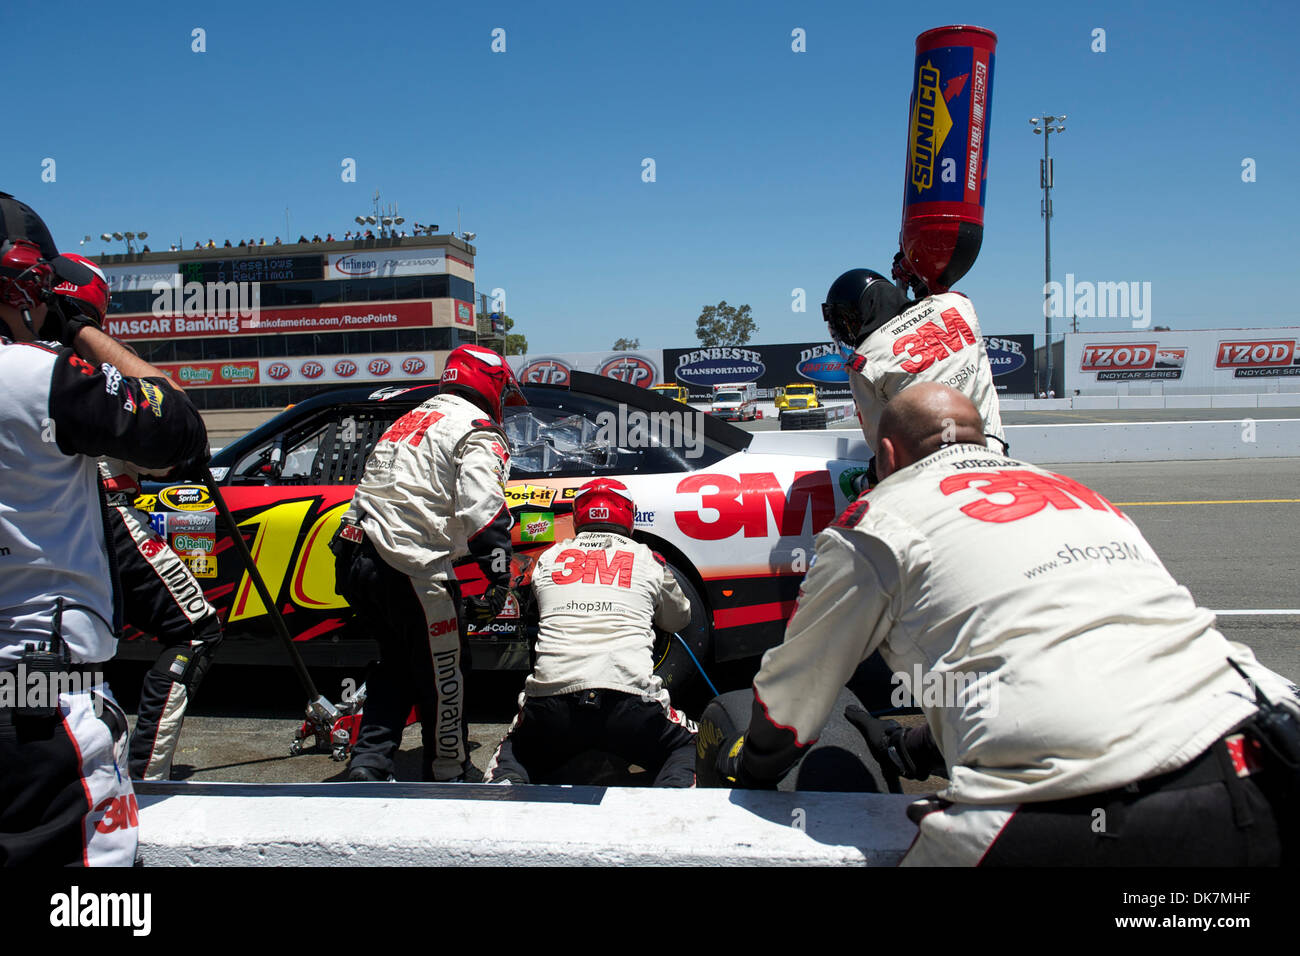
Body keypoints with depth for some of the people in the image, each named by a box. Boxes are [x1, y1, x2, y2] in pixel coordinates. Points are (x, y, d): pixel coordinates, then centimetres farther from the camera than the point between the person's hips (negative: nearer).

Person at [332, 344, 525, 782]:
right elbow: (484, 513, -19)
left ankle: (368, 763, 21)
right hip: (411, 569, -8)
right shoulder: (477, 433, -5)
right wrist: (498, 582, -18)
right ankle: (449, 774, 22)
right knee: (443, 671, 8)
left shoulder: (408, 421, 23)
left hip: (357, 560, 9)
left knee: (397, 663, 24)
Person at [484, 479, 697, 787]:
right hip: (629, 700, -1)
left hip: (551, 697, 2)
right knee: (685, 747, 25)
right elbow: (679, 620, 30)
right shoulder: (648, 559, 13)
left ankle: (505, 785, -5)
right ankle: (674, 788, -8)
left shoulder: (549, 557, 16)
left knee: (513, 752, 30)